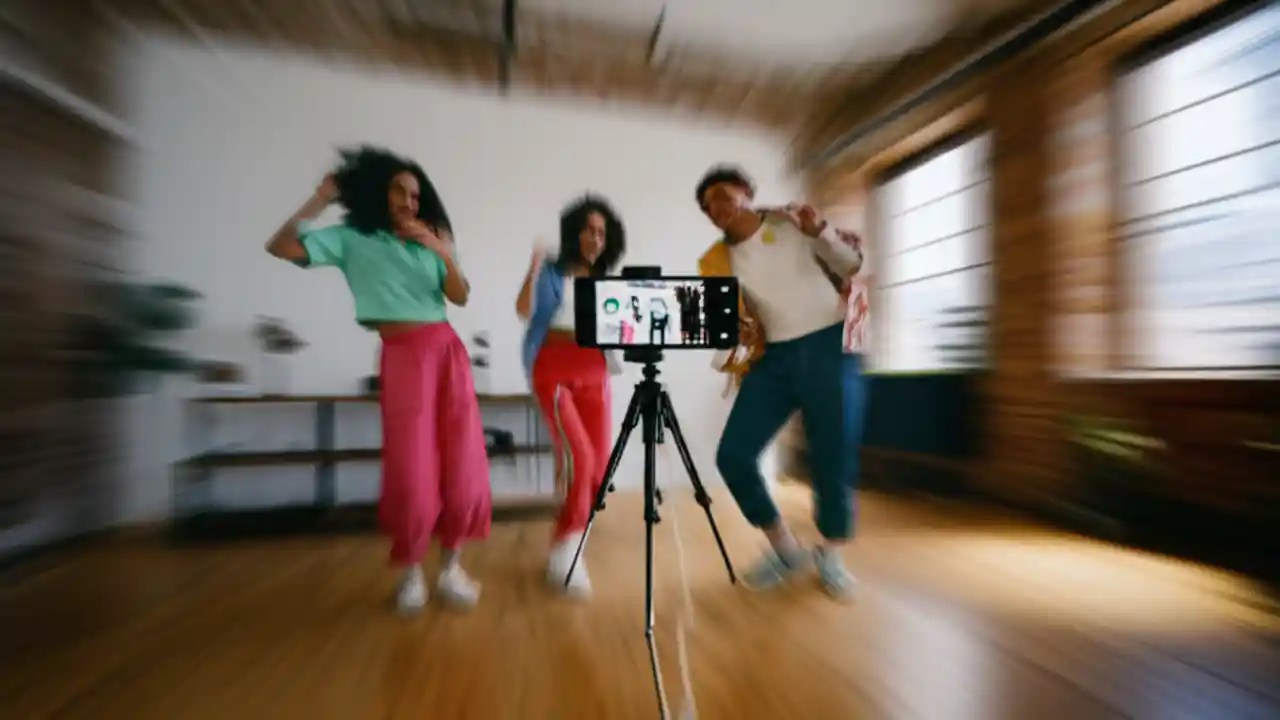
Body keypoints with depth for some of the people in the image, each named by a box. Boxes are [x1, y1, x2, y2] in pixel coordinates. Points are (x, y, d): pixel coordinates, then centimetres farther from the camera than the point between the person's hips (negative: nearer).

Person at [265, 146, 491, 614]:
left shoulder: (429, 239, 18)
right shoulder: (352, 238, 9)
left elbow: (461, 297, 7)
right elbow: (280, 247, -2)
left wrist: (444, 252, -7)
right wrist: (320, 199, 1)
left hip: (448, 351, 4)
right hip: (403, 356, -3)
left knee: (464, 464, 0)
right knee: (412, 470, -5)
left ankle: (451, 566, 17)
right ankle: (410, 571, 19)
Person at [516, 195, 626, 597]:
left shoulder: (606, 283, 13)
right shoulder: (552, 273, 2)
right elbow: (524, 311, -14)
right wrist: (533, 269, -25)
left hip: (594, 374, 5)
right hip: (554, 371, -5)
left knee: (599, 467, 3)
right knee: (579, 459, -18)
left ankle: (567, 547, 26)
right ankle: (565, 553, 0)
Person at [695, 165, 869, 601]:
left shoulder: (791, 221, 3)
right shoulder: (716, 261, 7)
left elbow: (851, 266, 6)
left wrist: (821, 231, -11)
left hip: (830, 346, -2)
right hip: (773, 357, 3)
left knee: (834, 459, -3)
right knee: (732, 455, -6)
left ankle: (830, 558, 25)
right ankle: (786, 549, 15)